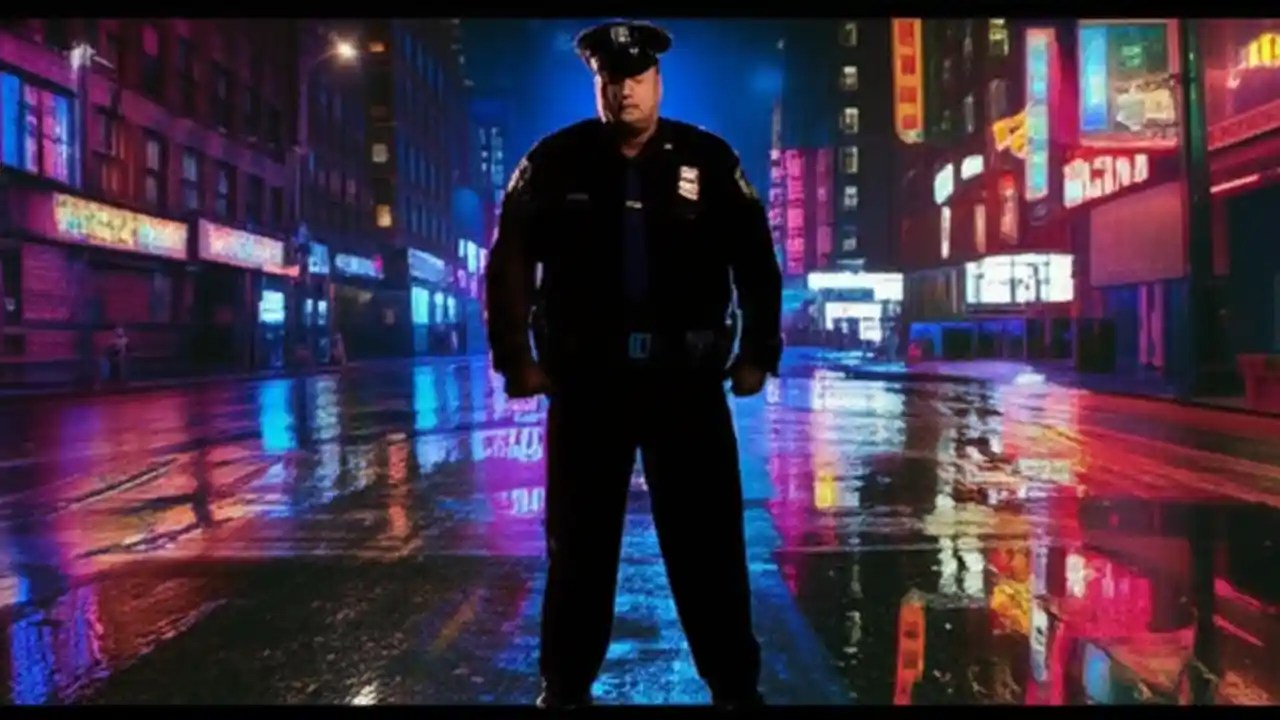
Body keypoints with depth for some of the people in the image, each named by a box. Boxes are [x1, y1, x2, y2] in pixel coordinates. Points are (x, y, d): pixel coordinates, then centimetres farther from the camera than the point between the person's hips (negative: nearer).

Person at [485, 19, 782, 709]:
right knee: (580, 541, 11)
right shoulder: (554, 161, 1)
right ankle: (565, 688, 27)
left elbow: (755, 261, 5)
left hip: (687, 377, 0)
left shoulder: (708, 159, 2)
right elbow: (509, 260, 2)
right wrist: (515, 358, -2)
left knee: (708, 539, 7)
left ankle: (735, 686, 23)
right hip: (586, 377, 1)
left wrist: (757, 354, 2)